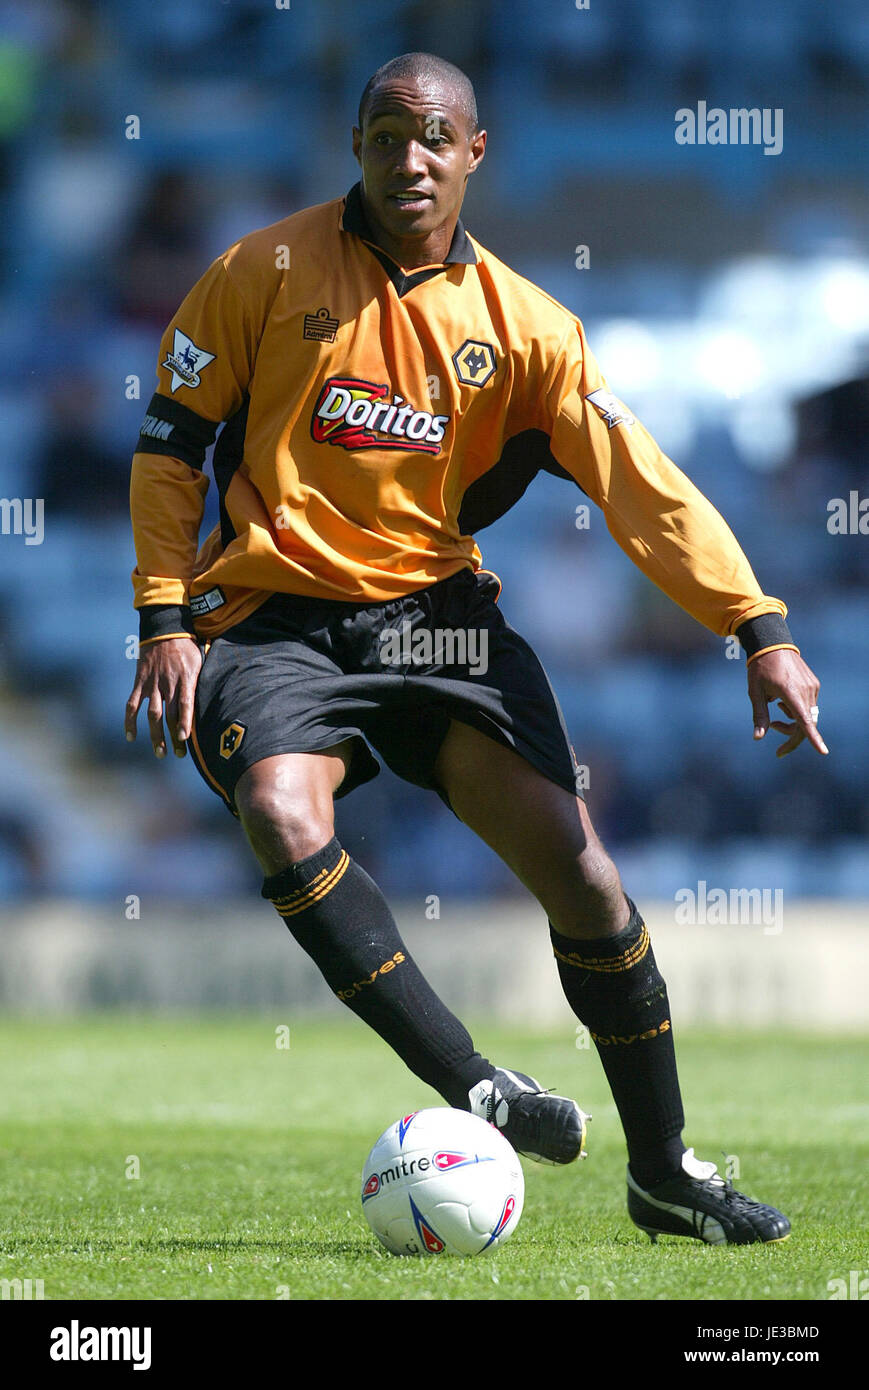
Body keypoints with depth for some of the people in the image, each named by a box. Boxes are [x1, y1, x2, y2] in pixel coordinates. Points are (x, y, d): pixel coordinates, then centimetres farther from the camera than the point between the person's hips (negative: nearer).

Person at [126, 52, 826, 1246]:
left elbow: (643, 484, -1)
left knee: (575, 867, -9)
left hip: (434, 610, 2)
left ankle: (664, 1170, 7)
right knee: (283, 816, -33)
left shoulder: (521, 324, 2)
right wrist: (166, 621, -4)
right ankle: (477, 1091, -29)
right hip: (277, 619, -2)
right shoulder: (270, 272, -3)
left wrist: (760, 629, -10)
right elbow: (171, 438, 4)